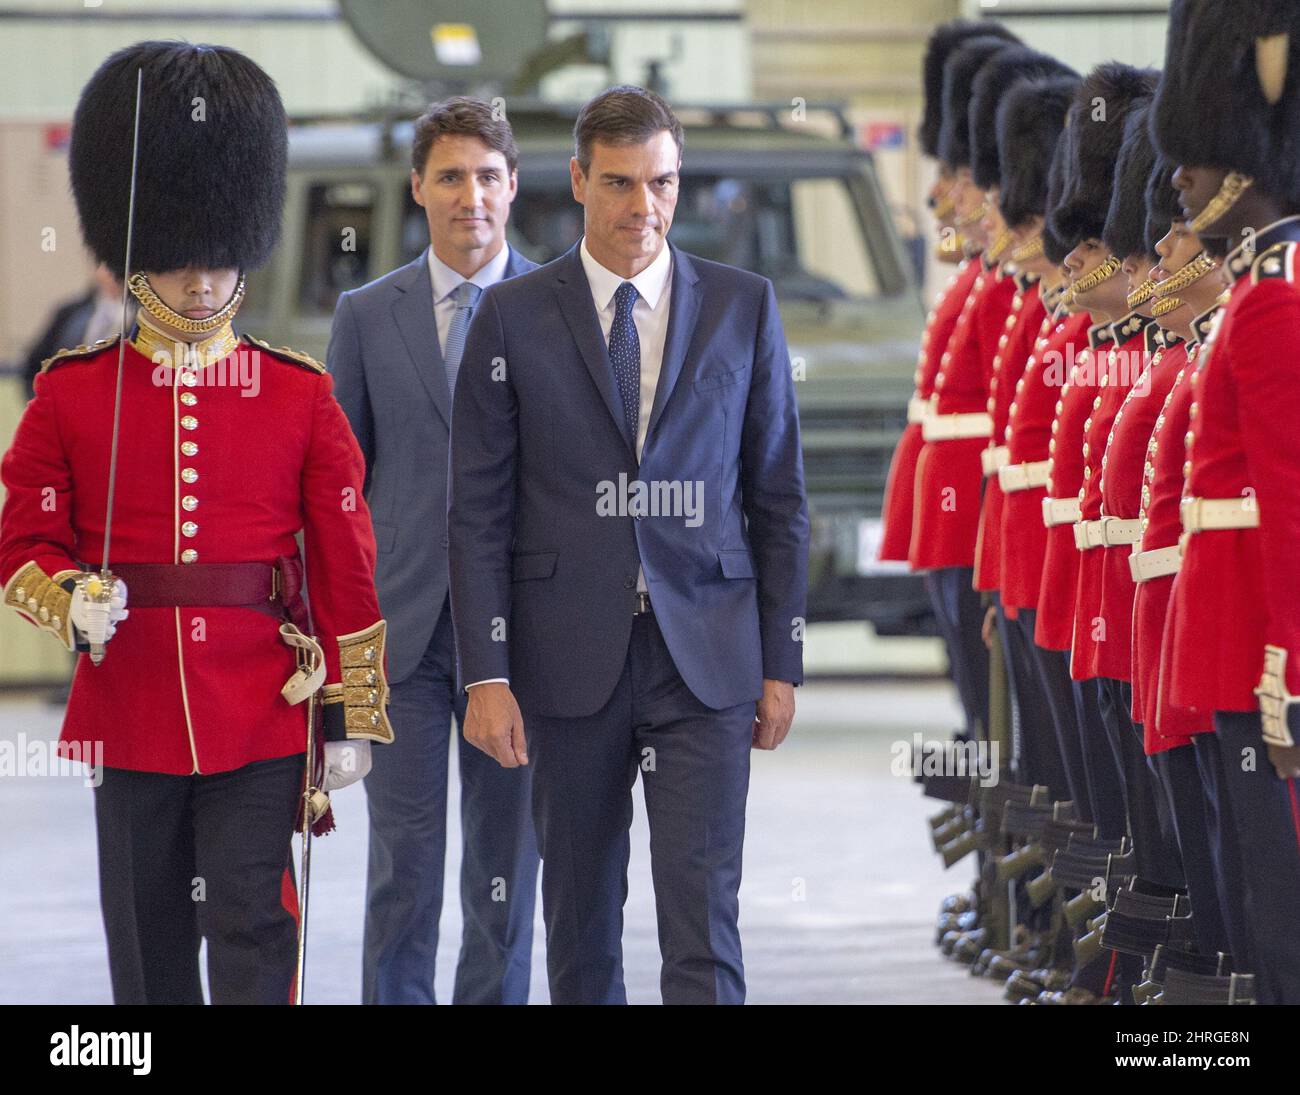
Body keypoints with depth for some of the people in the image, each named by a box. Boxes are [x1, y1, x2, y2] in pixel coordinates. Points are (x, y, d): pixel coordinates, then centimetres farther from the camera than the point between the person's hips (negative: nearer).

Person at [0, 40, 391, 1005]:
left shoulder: (301, 399, 2)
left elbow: (348, 570, 3)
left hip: (262, 719, -1)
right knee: (149, 954, 9)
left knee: (253, 934, -8)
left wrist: (352, 717, 0)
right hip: (129, 716, 1)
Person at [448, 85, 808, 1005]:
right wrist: (487, 675, -6)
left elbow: (780, 496, 8)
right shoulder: (513, 320, 2)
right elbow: (479, 510, 1)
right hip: (572, 656, 0)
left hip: (706, 657, 0)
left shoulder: (744, 308, 5)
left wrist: (782, 661, 4)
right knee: (582, 914, 10)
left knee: (703, 915, -8)